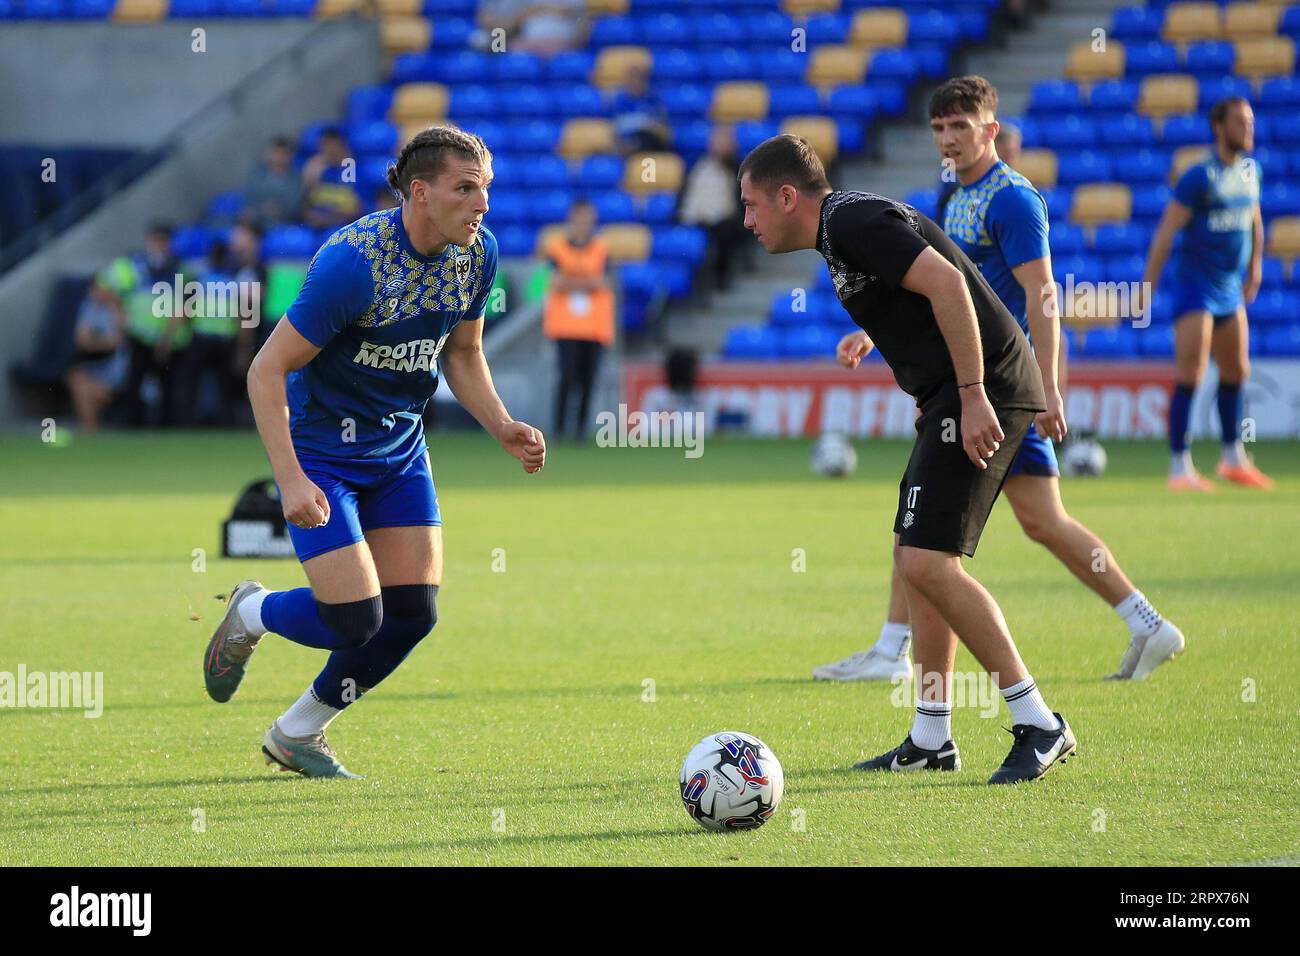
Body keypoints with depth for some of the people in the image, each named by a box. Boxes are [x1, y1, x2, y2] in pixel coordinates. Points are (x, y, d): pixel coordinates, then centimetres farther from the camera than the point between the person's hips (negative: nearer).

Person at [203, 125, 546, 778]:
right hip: (320, 451, -7)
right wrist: (291, 480, -30)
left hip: (399, 449, 7)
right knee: (354, 620, -13)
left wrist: (502, 426, -5)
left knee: (413, 613, 0)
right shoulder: (354, 262, -27)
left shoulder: (477, 253, -6)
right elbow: (267, 370, -23)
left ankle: (296, 734, 22)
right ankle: (250, 615, 22)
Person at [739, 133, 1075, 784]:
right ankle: (931, 740, 19)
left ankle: (1038, 725, -11)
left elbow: (947, 283, -24)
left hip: (980, 394, -11)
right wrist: (872, 335, 27)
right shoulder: (844, 223, 19)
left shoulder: (851, 222, -12)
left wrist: (973, 396, -25)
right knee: (914, 559, 13)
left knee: (927, 563, -15)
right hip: (958, 396, 11)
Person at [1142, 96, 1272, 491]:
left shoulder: (1250, 171, 6)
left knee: (1235, 372, 15)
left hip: (1231, 288, 8)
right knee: (1189, 375, -12)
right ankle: (1179, 466, -9)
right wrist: (1147, 287, -15)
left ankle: (1233, 458, 29)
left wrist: (1255, 268, 24)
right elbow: (1165, 233, -14)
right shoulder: (1199, 176, -16)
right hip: (1195, 285, -8)